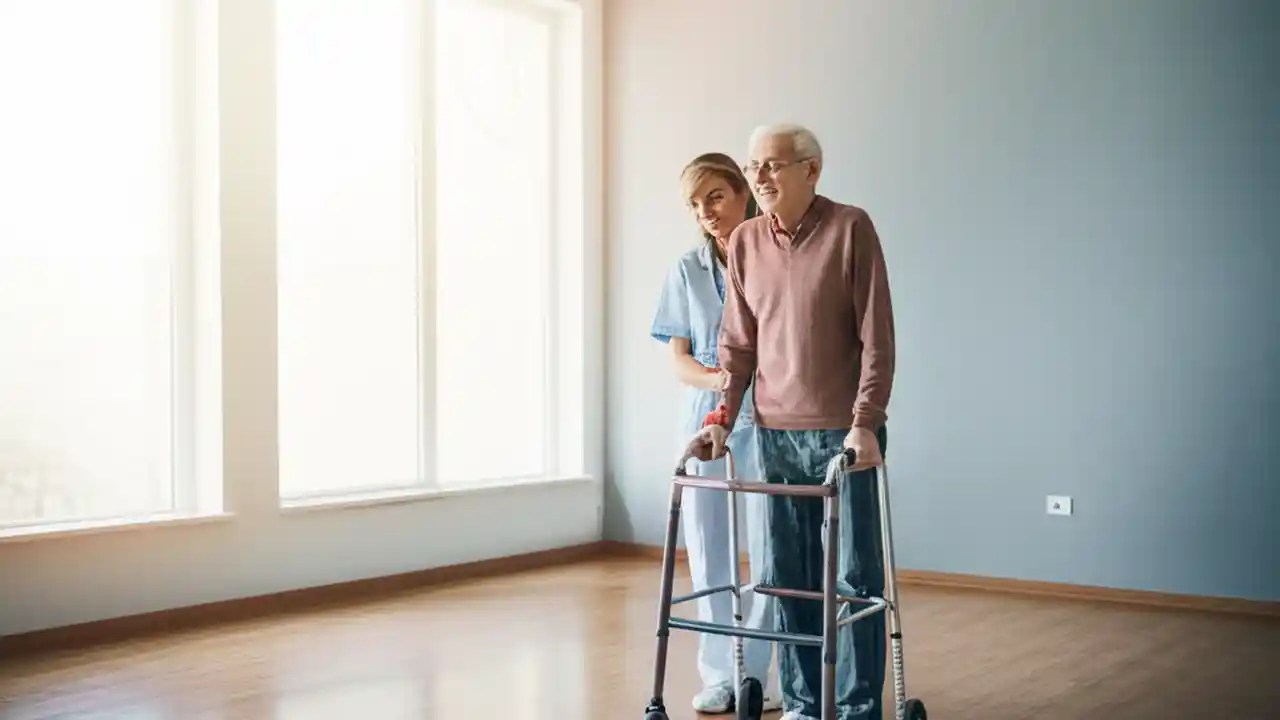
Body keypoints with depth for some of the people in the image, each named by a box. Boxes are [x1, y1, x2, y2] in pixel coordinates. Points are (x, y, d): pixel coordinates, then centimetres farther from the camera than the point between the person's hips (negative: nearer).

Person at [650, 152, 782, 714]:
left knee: (771, 552, 0)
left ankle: (759, 673, 14)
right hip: (706, 420, 3)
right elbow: (678, 358, 4)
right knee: (708, 551, 7)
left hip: (766, 420, -3)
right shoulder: (687, 271, 7)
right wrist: (715, 378, -15)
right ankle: (719, 675, 19)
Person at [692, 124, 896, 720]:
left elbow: (876, 336, -8)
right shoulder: (744, 243, 7)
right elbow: (738, 343, 12)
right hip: (775, 432, 4)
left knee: (853, 576, 1)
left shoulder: (851, 228, -6)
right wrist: (723, 418, 3)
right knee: (786, 578, 8)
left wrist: (865, 422, -14)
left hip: (844, 431, -4)